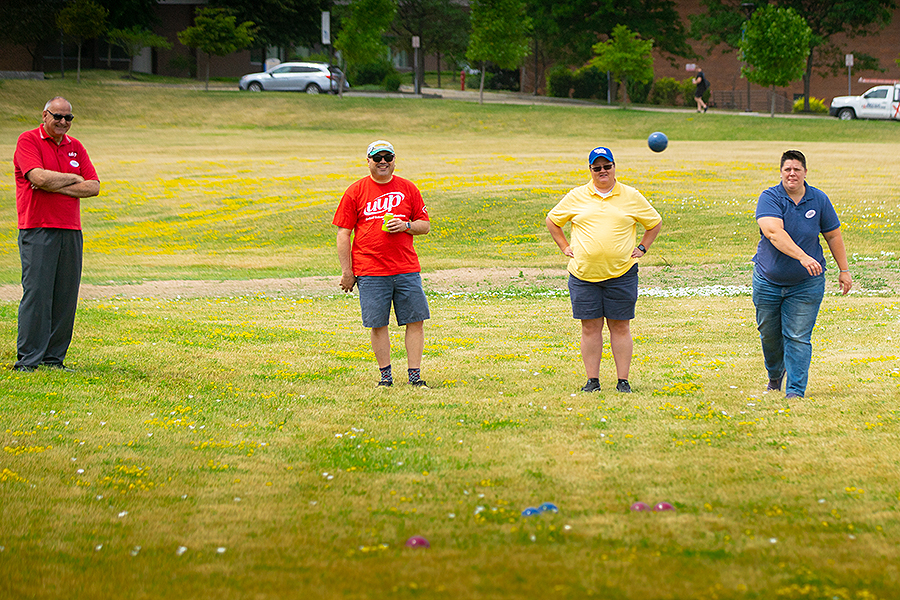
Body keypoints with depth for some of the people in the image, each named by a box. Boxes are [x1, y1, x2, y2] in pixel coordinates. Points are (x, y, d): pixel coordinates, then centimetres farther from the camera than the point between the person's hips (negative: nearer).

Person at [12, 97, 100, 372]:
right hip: (37, 230, -6)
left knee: (65, 296, 3)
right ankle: (28, 359, -8)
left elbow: (93, 186, 6)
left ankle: (54, 357, 8)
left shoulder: (75, 147, 16)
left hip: (70, 231, 6)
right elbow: (39, 177, -17)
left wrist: (55, 186, -7)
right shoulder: (28, 141, -1)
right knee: (37, 293, -10)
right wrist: (74, 179, -3)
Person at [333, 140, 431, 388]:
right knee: (378, 324, 0)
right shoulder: (355, 192, 3)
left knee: (415, 321, -2)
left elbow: (425, 225, 14)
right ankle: (385, 375, 10)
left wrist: (405, 226, -8)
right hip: (370, 272, -2)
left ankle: (415, 375, 4)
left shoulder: (408, 189, 9)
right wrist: (347, 272, -2)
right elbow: (343, 233, 2)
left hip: (407, 270, 2)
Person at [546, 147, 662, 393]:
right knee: (590, 327, 2)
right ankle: (592, 380, 7)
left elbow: (655, 222, 18)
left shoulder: (631, 197, 6)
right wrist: (565, 247, 10)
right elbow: (552, 221, 19)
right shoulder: (576, 197, 7)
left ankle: (623, 381, 5)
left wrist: (642, 248, 9)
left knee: (620, 327, 1)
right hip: (584, 273, 1)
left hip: (621, 274, -1)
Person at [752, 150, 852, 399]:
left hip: (806, 285, 0)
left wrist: (844, 270, 9)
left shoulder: (819, 200, -2)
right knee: (769, 334, 12)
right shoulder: (769, 198, -12)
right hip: (768, 282, 0)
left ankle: (796, 389, -4)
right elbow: (774, 233, -28)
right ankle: (775, 376, 38)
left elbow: (833, 236, 10)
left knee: (798, 337, -7)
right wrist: (803, 257, -39)